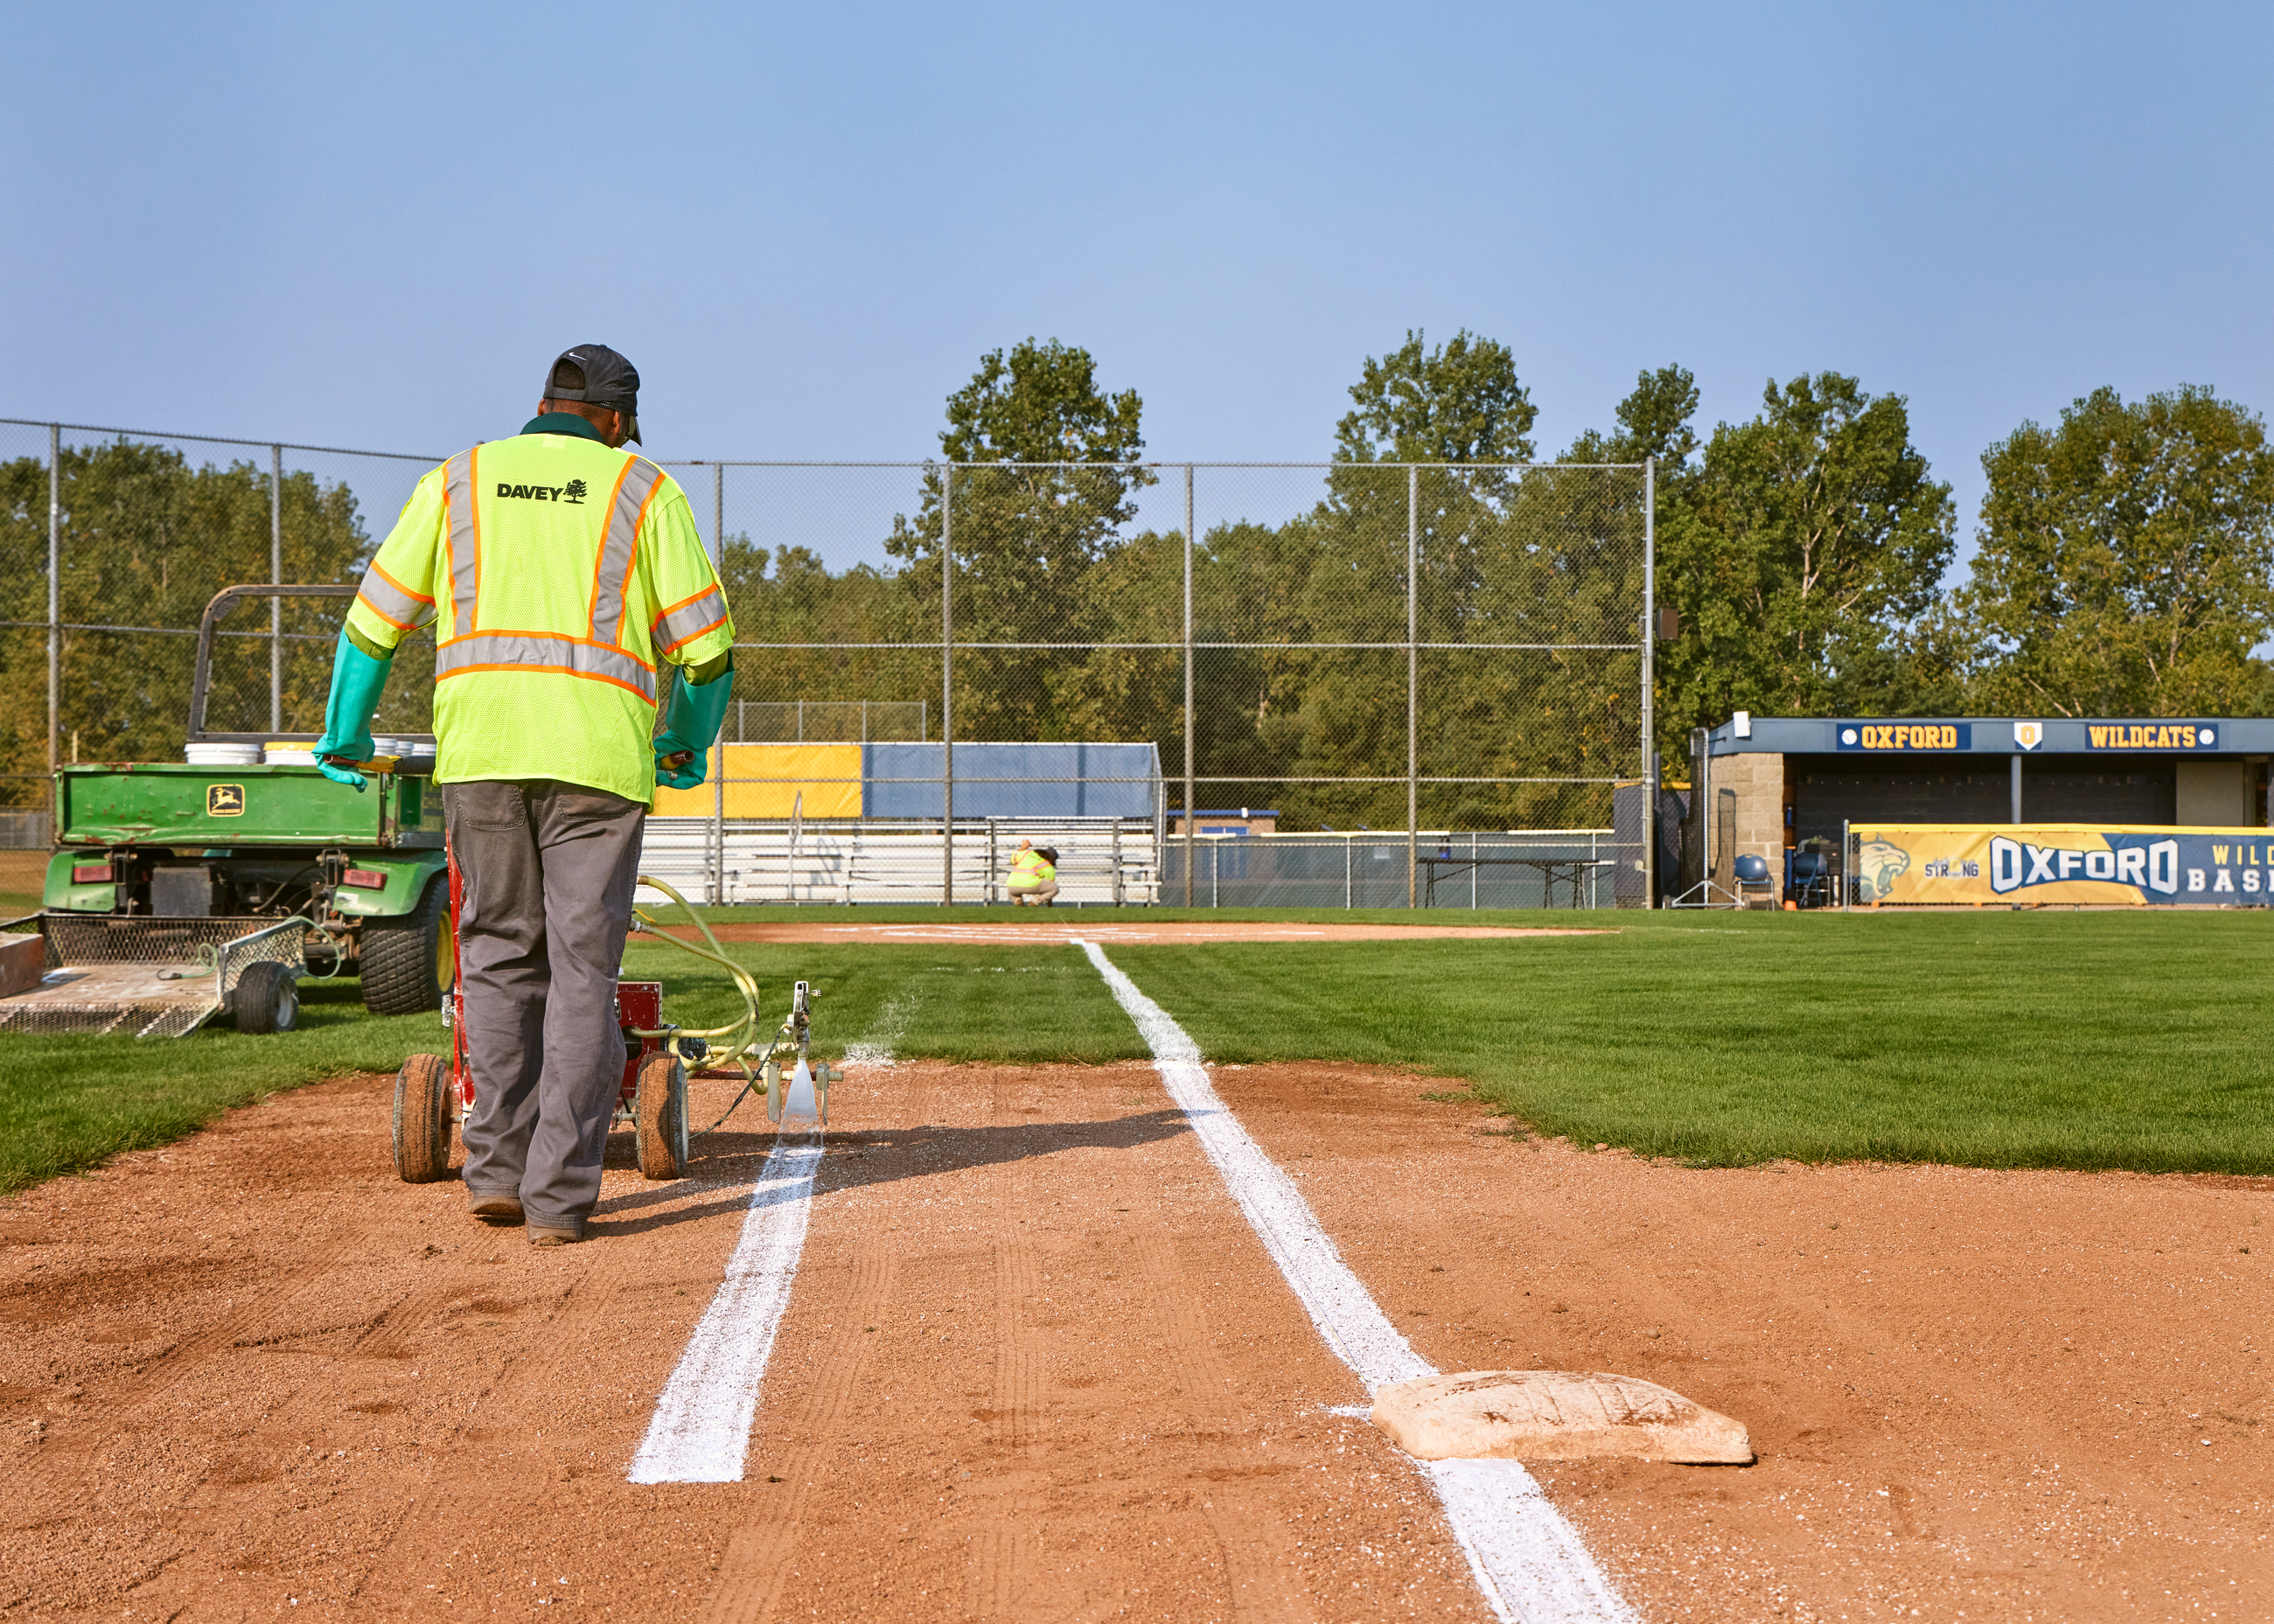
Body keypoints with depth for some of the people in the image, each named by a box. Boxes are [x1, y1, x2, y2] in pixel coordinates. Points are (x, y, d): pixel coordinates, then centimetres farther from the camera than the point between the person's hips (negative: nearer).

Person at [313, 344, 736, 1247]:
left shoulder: (458, 480, 16)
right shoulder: (642, 488, 11)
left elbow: (374, 622, 13)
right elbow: (706, 646, 7)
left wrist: (344, 737, 25)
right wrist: (688, 743, 24)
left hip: (477, 749, 2)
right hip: (599, 756, -2)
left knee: (499, 956, 14)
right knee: (582, 969, 2)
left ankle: (498, 1170, 10)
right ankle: (558, 1199, -1)